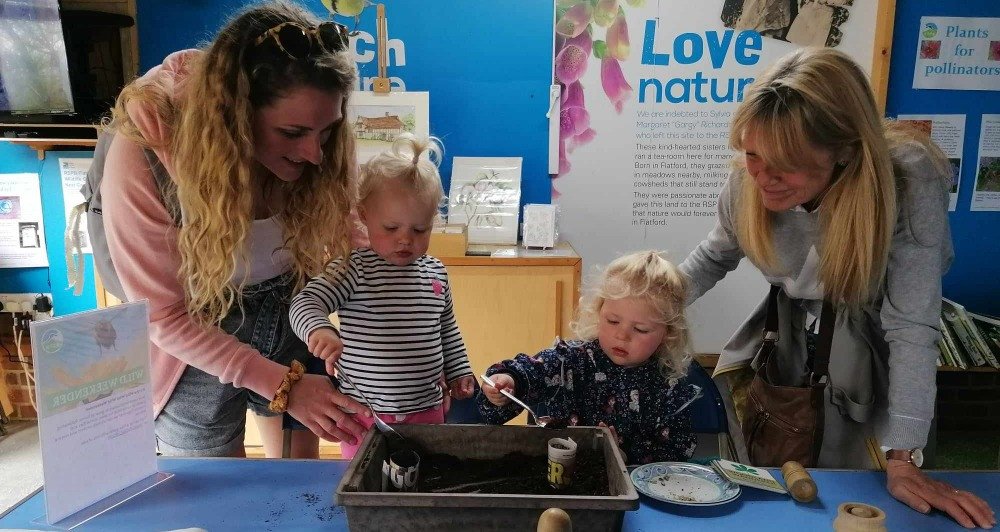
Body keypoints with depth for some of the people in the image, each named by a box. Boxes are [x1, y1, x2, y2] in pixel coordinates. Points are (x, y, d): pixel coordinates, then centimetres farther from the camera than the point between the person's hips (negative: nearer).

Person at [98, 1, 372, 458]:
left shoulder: (320, 151, -21)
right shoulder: (143, 154, -28)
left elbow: (341, 247, -9)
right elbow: (161, 314, -20)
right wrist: (281, 385, -27)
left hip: (292, 315, 3)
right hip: (197, 348, -2)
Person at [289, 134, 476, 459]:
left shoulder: (436, 272, 4)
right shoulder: (354, 269, -13)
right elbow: (306, 303, -21)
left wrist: (459, 373, 16)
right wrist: (320, 330, -41)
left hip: (427, 409, 4)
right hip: (366, 413, -4)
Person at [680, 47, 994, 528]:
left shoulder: (910, 183, -32)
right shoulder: (748, 181, -22)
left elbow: (912, 326, -31)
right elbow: (714, 257, -2)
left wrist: (902, 461, -30)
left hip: (872, 345, -3)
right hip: (789, 331, 3)